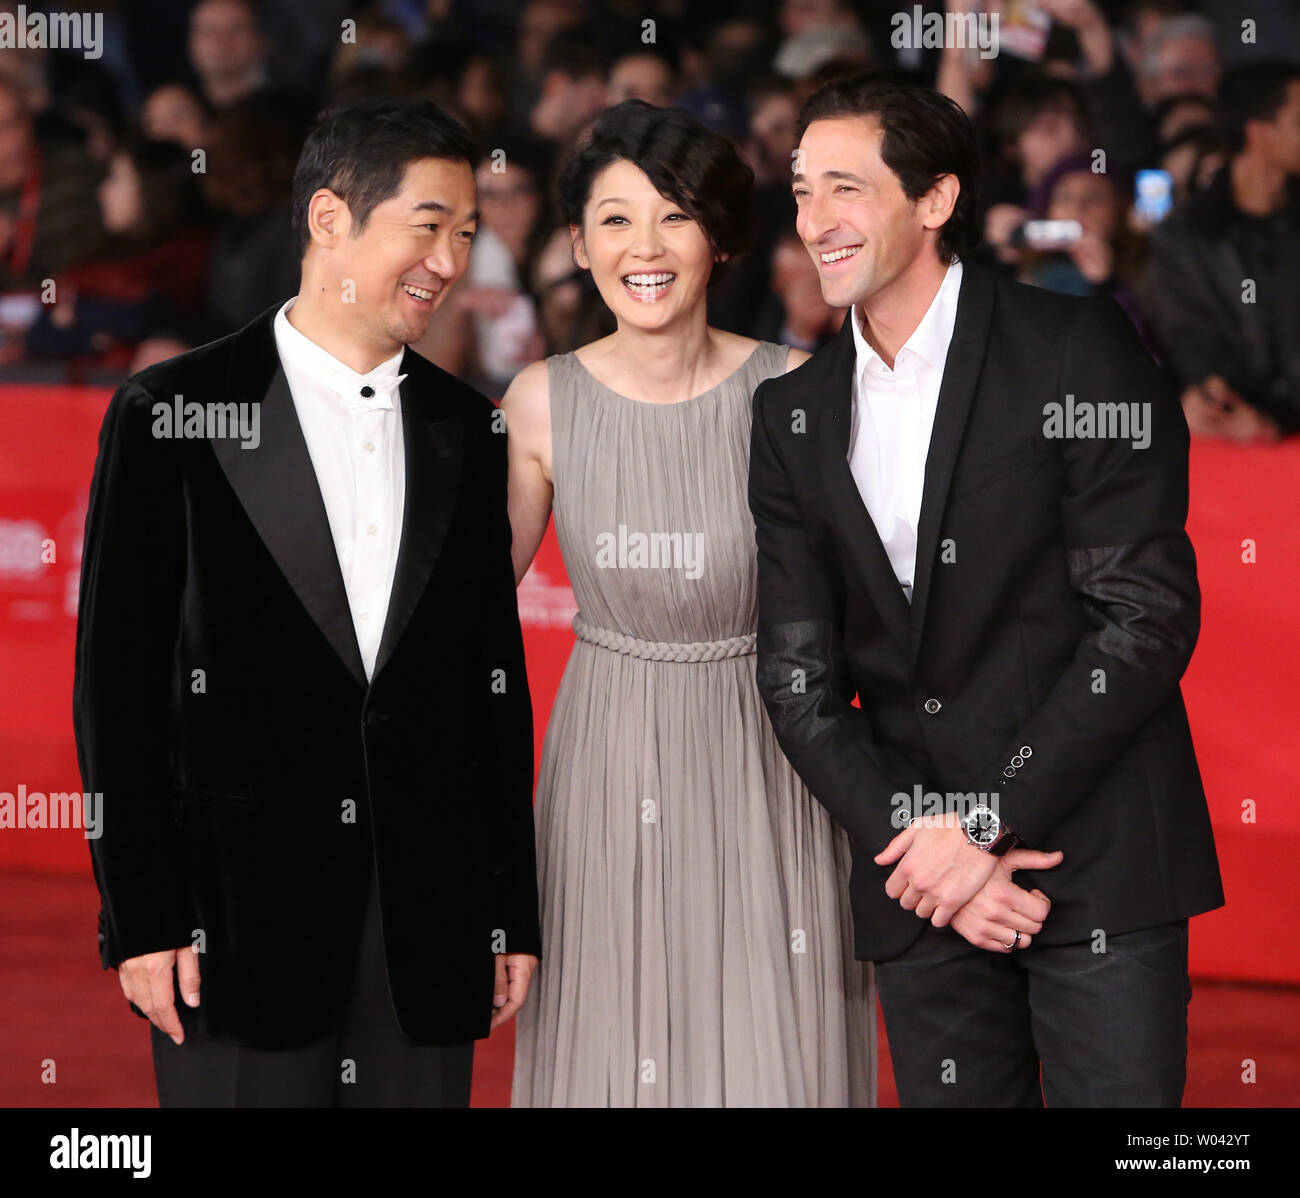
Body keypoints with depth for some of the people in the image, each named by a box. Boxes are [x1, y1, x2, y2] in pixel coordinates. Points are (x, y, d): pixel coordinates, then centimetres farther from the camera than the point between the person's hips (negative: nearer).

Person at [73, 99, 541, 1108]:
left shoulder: (468, 432, 11)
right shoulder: (168, 416, -1)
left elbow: (498, 682, 13)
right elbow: (117, 682, -3)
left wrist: (516, 914, 10)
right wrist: (141, 918, -8)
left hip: (430, 933, 4)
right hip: (240, 910, -3)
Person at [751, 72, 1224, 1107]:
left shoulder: (1080, 351, -5)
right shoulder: (794, 416, 9)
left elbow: (1147, 617, -11)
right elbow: (799, 674, 7)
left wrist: (991, 823, -13)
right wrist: (916, 841, -8)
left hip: (1097, 859, -4)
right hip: (919, 873, 4)